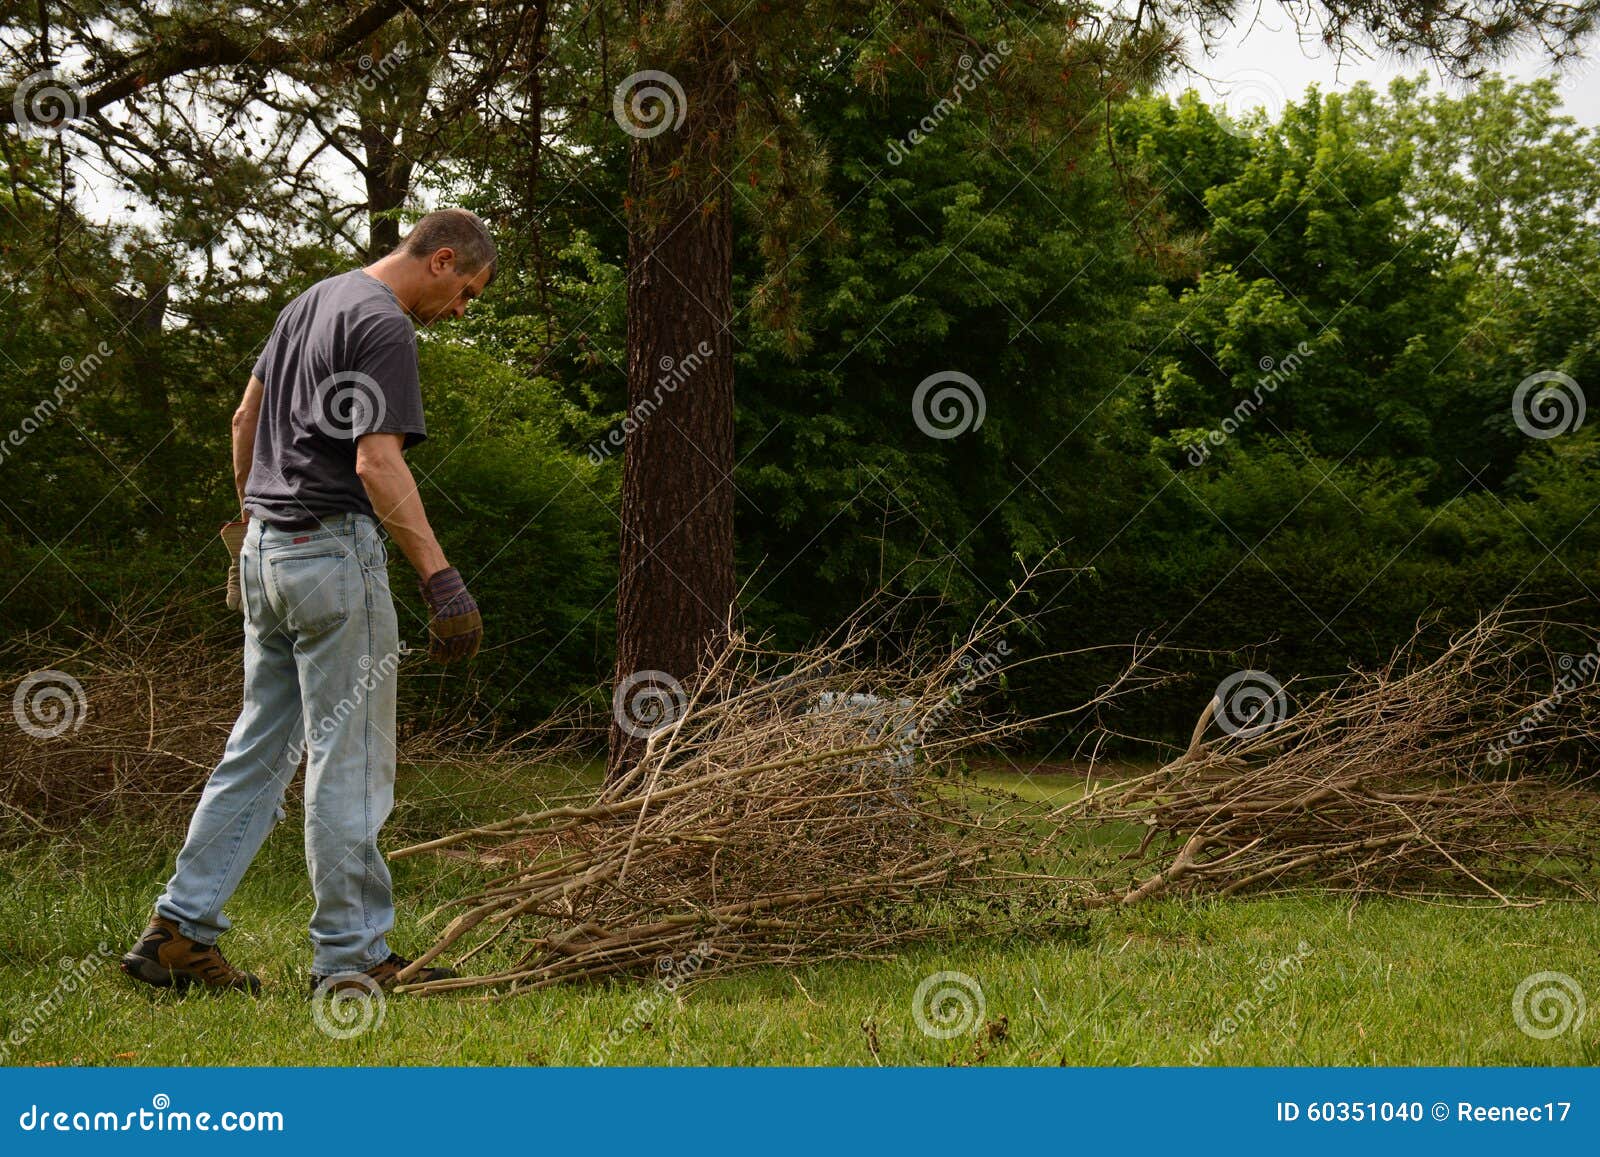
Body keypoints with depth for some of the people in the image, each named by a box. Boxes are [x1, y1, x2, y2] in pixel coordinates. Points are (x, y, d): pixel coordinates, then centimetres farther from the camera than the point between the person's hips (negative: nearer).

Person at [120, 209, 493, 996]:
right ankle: (350, 959, 2)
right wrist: (442, 582, -26)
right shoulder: (385, 326, -13)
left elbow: (246, 419, 23)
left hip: (267, 546, 9)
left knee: (260, 748, 13)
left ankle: (178, 931, 12)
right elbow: (378, 464, -23)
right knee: (348, 762, -3)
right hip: (334, 552, -9)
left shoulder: (312, 302, 16)